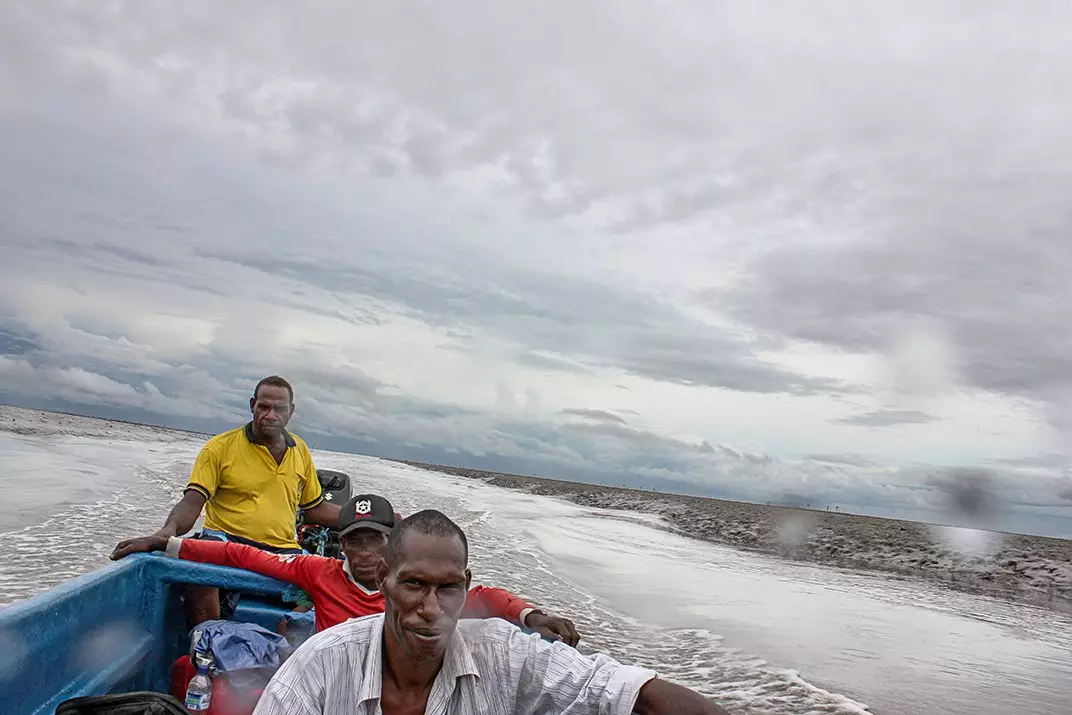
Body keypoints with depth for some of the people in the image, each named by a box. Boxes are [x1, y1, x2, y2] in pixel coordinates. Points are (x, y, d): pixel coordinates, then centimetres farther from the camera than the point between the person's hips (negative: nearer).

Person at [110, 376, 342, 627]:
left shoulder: (300, 451, 15)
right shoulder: (220, 447, 4)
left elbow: (316, 508, 25)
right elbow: (192, 502, -6)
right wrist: (167, 532, -26)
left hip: (282, 549, 4)